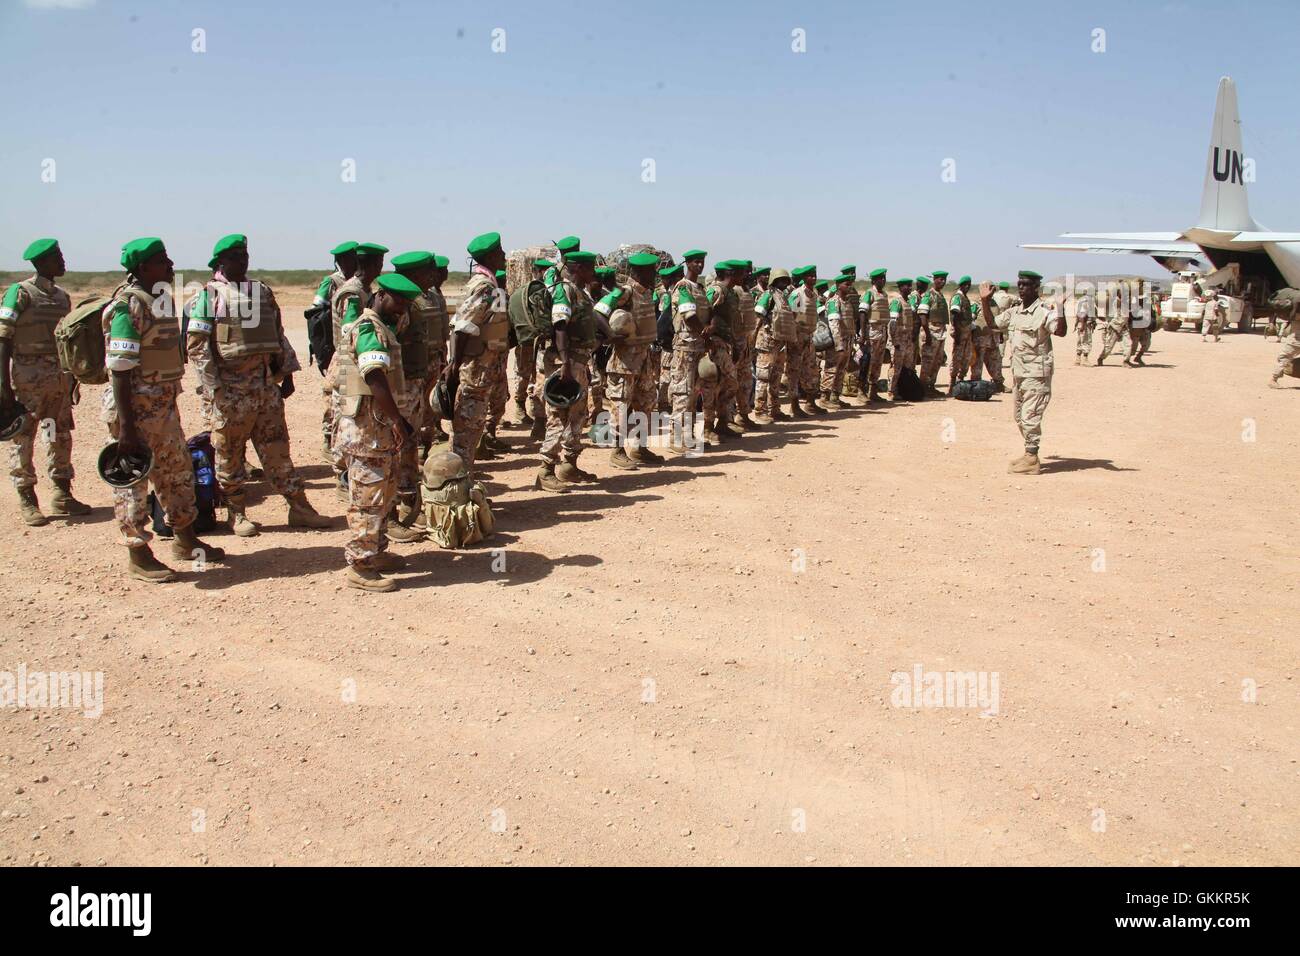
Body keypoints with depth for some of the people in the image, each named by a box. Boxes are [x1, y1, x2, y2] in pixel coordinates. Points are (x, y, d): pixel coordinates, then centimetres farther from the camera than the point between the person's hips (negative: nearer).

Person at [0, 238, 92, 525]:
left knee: (61, 436, 10)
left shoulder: (62, 296, 12)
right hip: (28, 377, -6)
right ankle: (27, 501, 8)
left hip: (59, 375, 7)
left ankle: (62, 495, 19)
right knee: (23, 438, 0)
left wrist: (73, 378, 18)